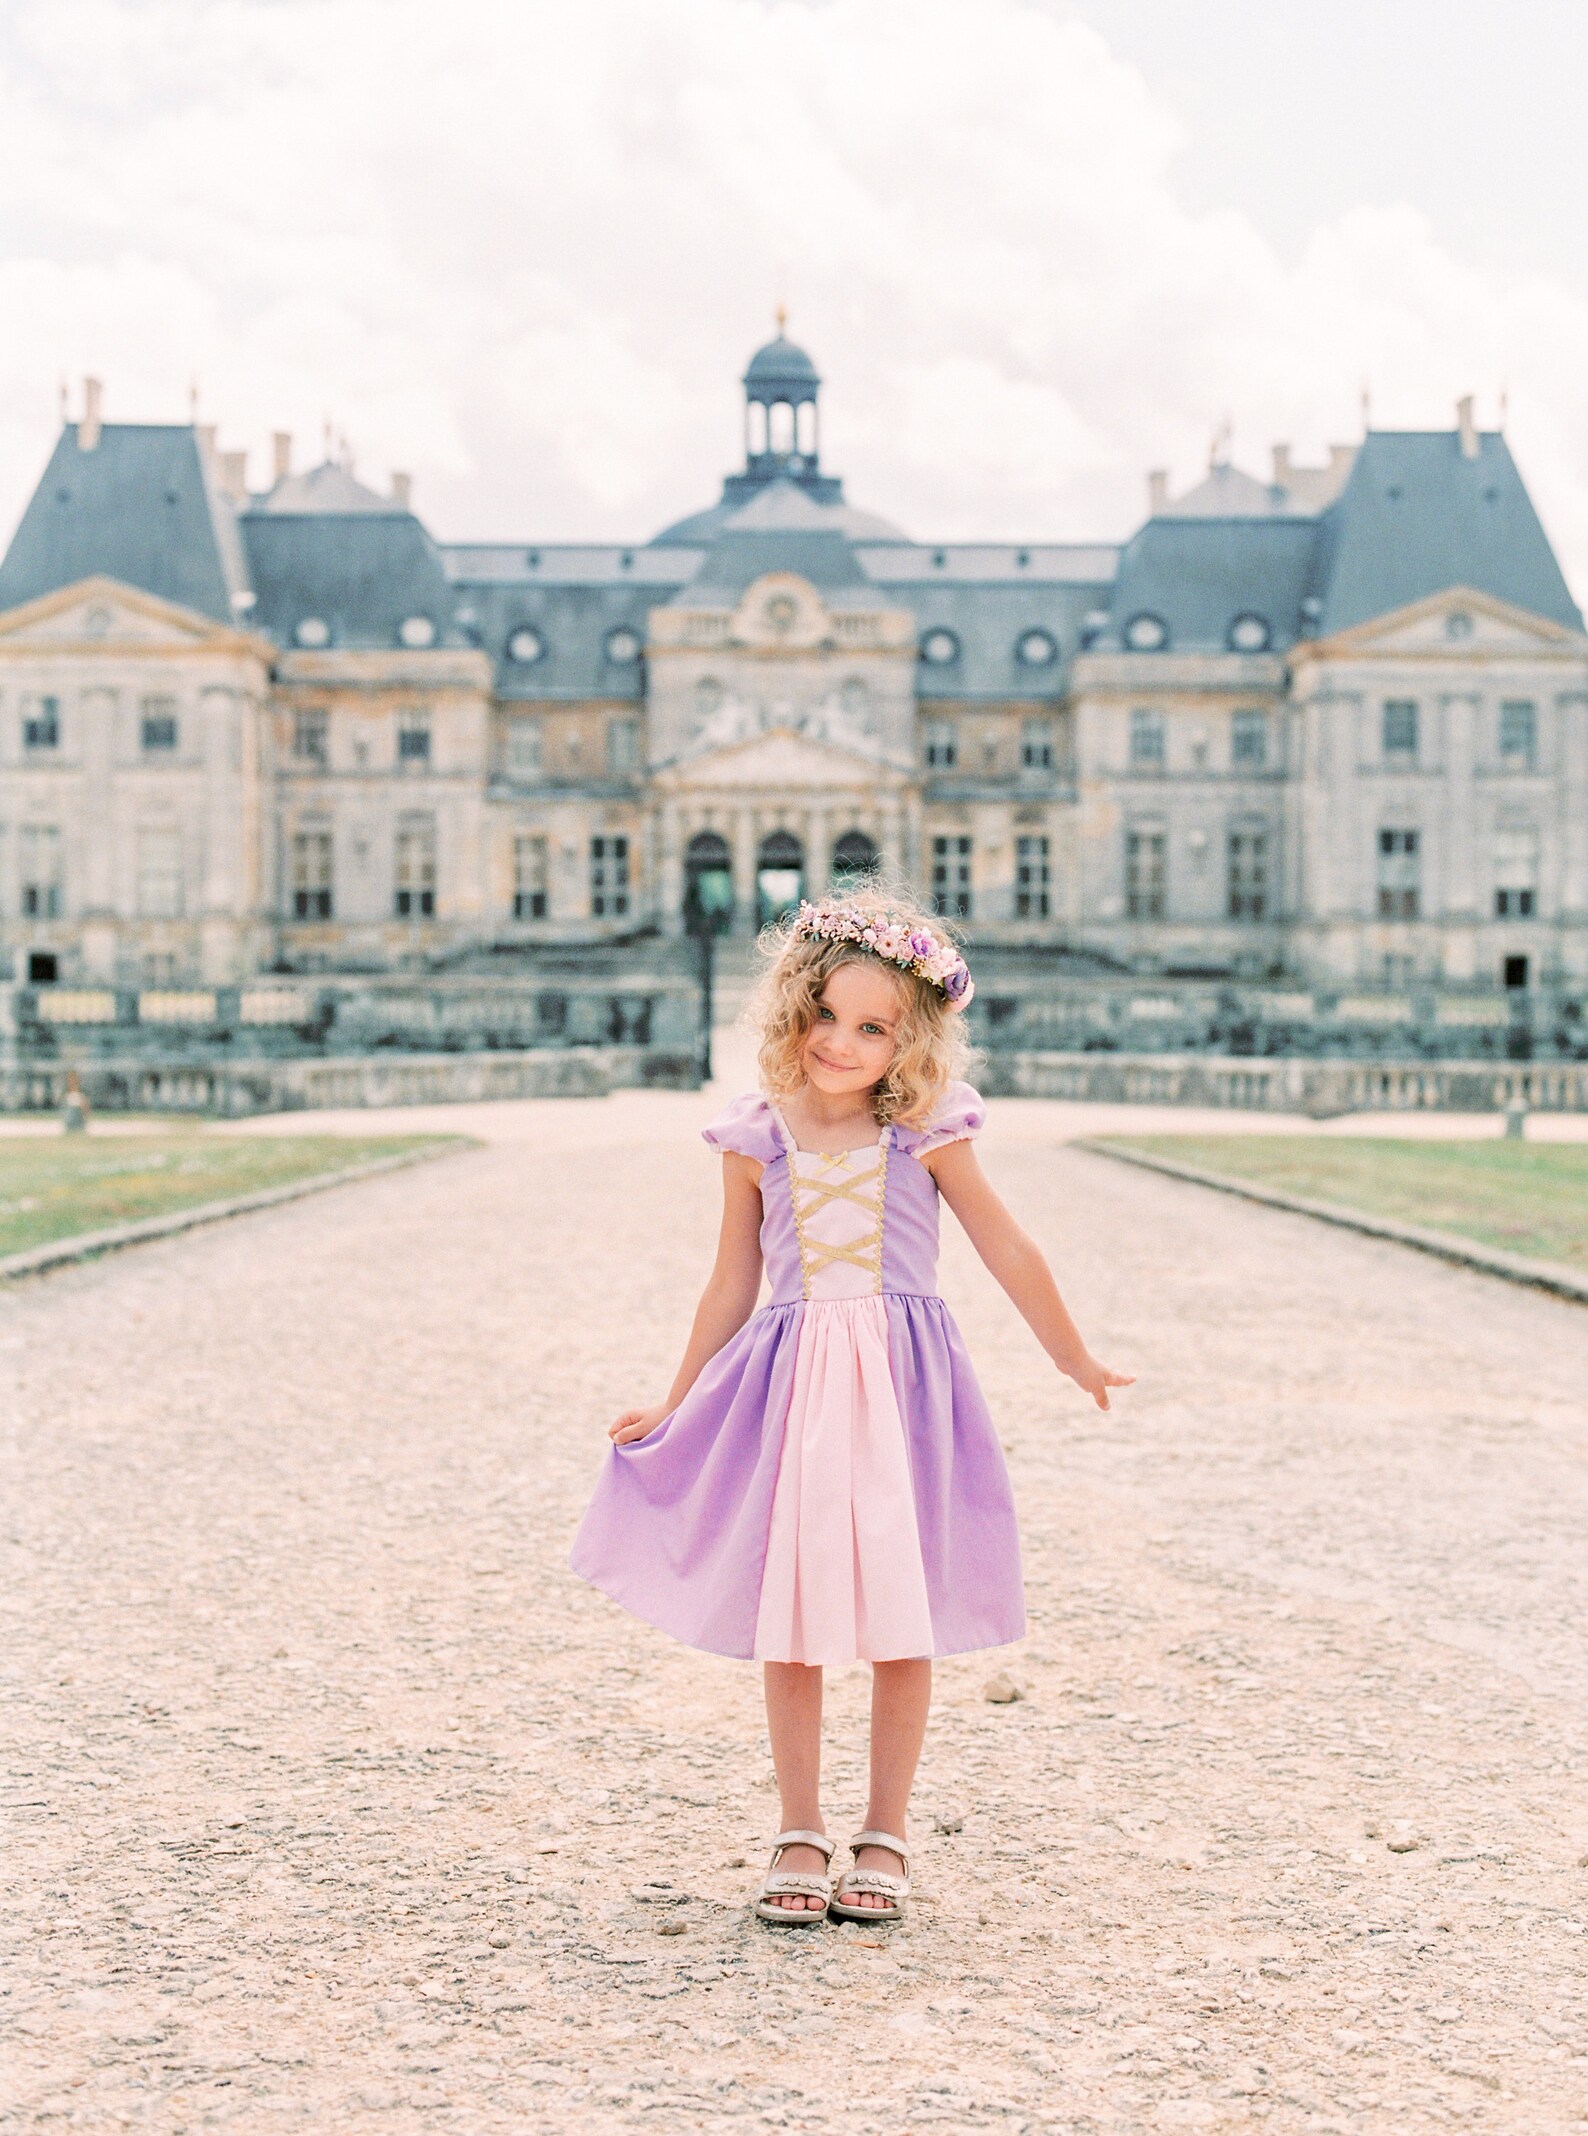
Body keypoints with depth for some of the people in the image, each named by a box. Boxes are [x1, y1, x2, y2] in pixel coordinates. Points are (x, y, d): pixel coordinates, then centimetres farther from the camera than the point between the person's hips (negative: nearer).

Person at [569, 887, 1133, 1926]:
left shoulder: (927, 1134, -1)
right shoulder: (757, 1140, 2)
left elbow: (1009, 1251, 9)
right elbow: (733, 1288, 12)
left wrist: (1077, 1361, 17)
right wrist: (673, 1408, 16)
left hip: (904, 1383, -1)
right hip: (790, 1387, 1)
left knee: (903, 1619, 3)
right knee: (787, 1620, 2)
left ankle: (886, 1836, 16)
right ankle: (801, 1835, 16)